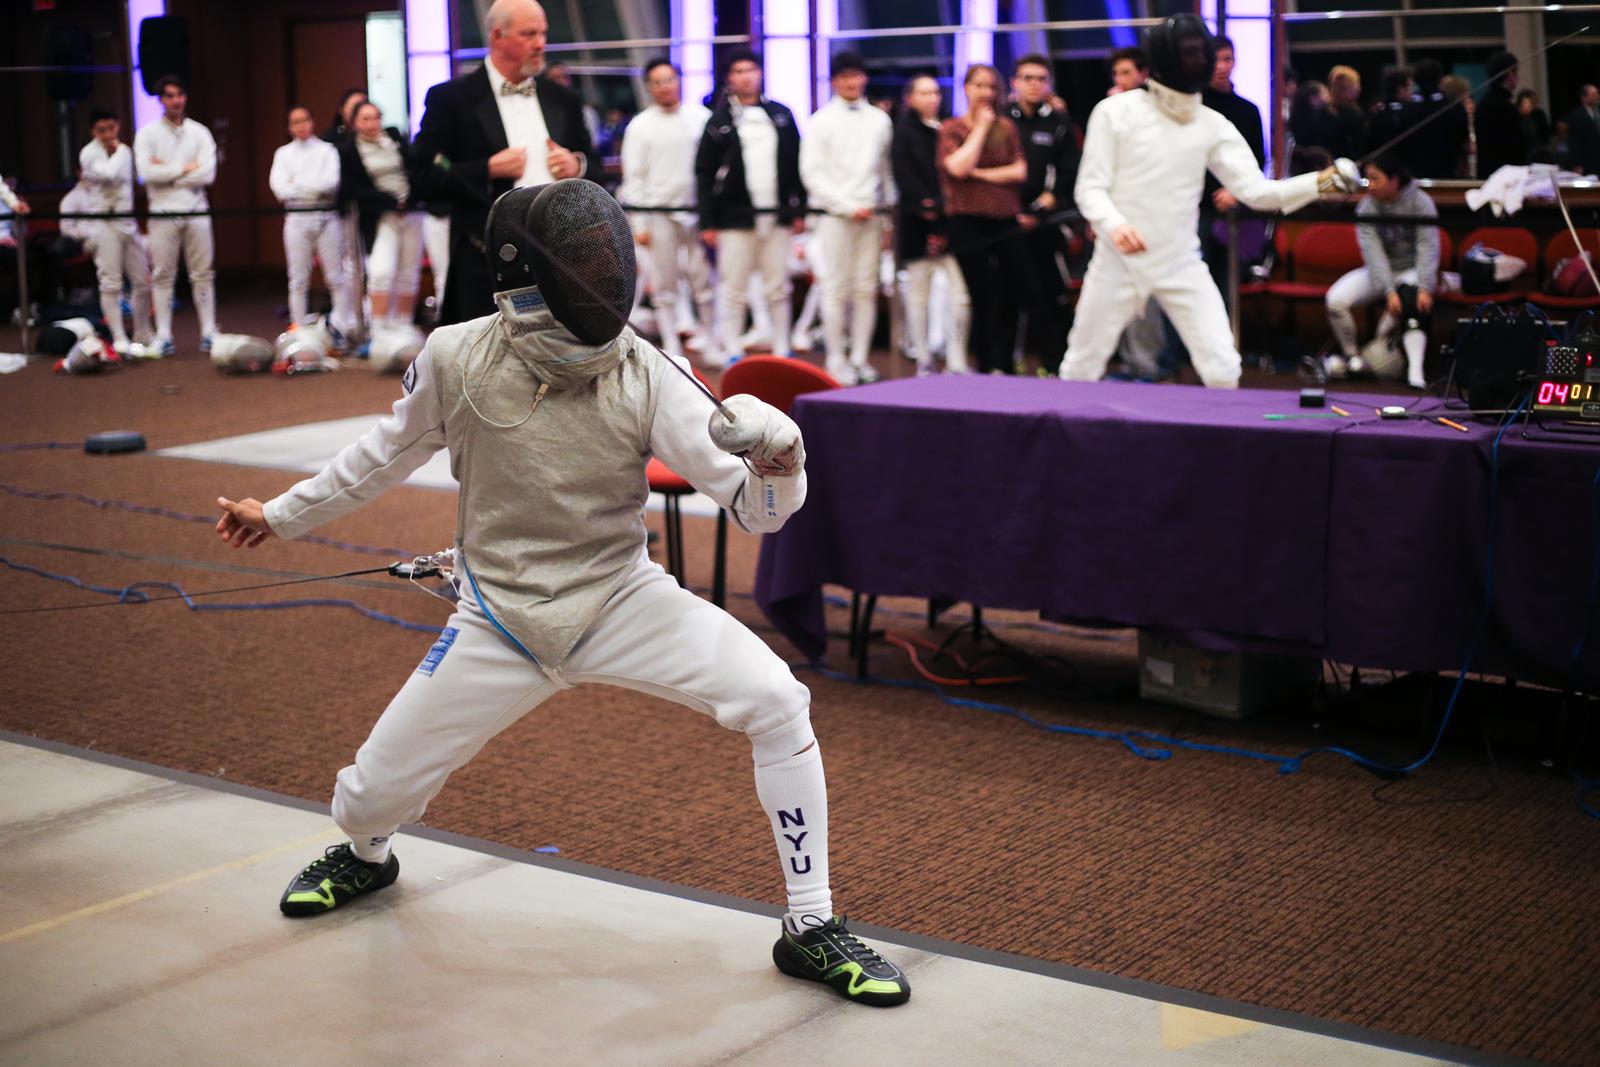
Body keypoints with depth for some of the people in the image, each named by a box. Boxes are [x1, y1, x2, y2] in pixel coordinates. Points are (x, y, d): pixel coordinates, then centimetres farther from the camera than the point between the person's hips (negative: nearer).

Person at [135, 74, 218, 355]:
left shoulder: (199, 132, 5)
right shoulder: (147, 134, 1)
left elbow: (207, 174, -7)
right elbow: (146, 172, -13)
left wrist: (166, 172, -9)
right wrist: (184, 168, -9)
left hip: (196, 211, 1)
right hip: (163, 213, -1)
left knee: (203, 274, 5)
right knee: (162, 276, 1)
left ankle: (209, 332, 10)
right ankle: (163, 336, 5)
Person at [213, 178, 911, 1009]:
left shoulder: (647, 376, -17)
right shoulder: (455, 358, -14)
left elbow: (755, 509, -19)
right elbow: (390, 452, 8)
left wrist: (779, 458, -42)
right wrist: (282, 516, 18)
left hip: (623, 598, -1)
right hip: (502, 620, 1)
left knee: (776, 706, -23)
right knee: (377, 791, 6)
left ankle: (810, 931, -6)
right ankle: (366, 854, 48)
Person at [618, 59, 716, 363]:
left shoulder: (701, 117, 6)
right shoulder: (640, 126, 3)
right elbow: (634, 179, 2)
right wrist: (639, 224, -4)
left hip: (698, 211, 1)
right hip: (660, 214, -1)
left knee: (705, 283, 2)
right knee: (665, 287, 3)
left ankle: (711, 345, 12)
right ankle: (671, 349, 10)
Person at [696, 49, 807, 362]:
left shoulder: (781, 115, 9)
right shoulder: (719, 121, 2)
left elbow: (796, 166, 11)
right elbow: (703, 174, 0)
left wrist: (799, 210, 6)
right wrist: (707, 222, -5)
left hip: (777, 216, 2)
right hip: (735, 218, -2)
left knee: (778, 288, 7)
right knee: (733, 289, 0)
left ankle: (782, 351, 14)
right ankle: (733, 354, 7)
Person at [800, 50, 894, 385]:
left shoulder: (880, 120, 11)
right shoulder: (822, 121, 1)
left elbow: (887, 169, 12)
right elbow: (812, 173, -4)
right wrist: (848, 207, -10)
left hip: (871, 215, 3)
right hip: (835, 215, -3)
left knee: (867, 289, 3)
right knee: (837, 289, -4)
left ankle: (860, 358, 10)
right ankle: (836, 360, 2)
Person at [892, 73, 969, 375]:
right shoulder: (903, 132, 4)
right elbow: (904, 177, -5)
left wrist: (941, 205, -3)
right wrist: (925, 207, -13)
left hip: (950, 221, 3)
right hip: (918, 224, -3)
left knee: (960, 293, -6)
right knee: (918, 294, 2)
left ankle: (957, 363, -3)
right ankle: (923, 361, 10)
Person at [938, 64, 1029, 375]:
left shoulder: (1007, 127, 9)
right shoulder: (951, 128, 2)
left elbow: (1020, 171, 0)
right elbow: (957, 167, -15)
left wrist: (980, 173, -8)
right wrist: (981, 128, -7)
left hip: (1005, 220, 3)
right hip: (968, 221, -3)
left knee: (1012, 296, 2)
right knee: (982, 298, 2)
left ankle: (1004, 366, 16)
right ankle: (986, 367, 12)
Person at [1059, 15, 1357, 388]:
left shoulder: (1214, 125, 1)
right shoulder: (1114, 112, -8)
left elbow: (1256, 190, -7)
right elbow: (1090, 188, -9)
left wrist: (1323, 181, -21)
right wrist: (1114, 225, -30)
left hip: (1182, 263, 2)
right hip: (1119, 261, -2)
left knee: (1222, 370, -10)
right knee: (1082, 367, 8)